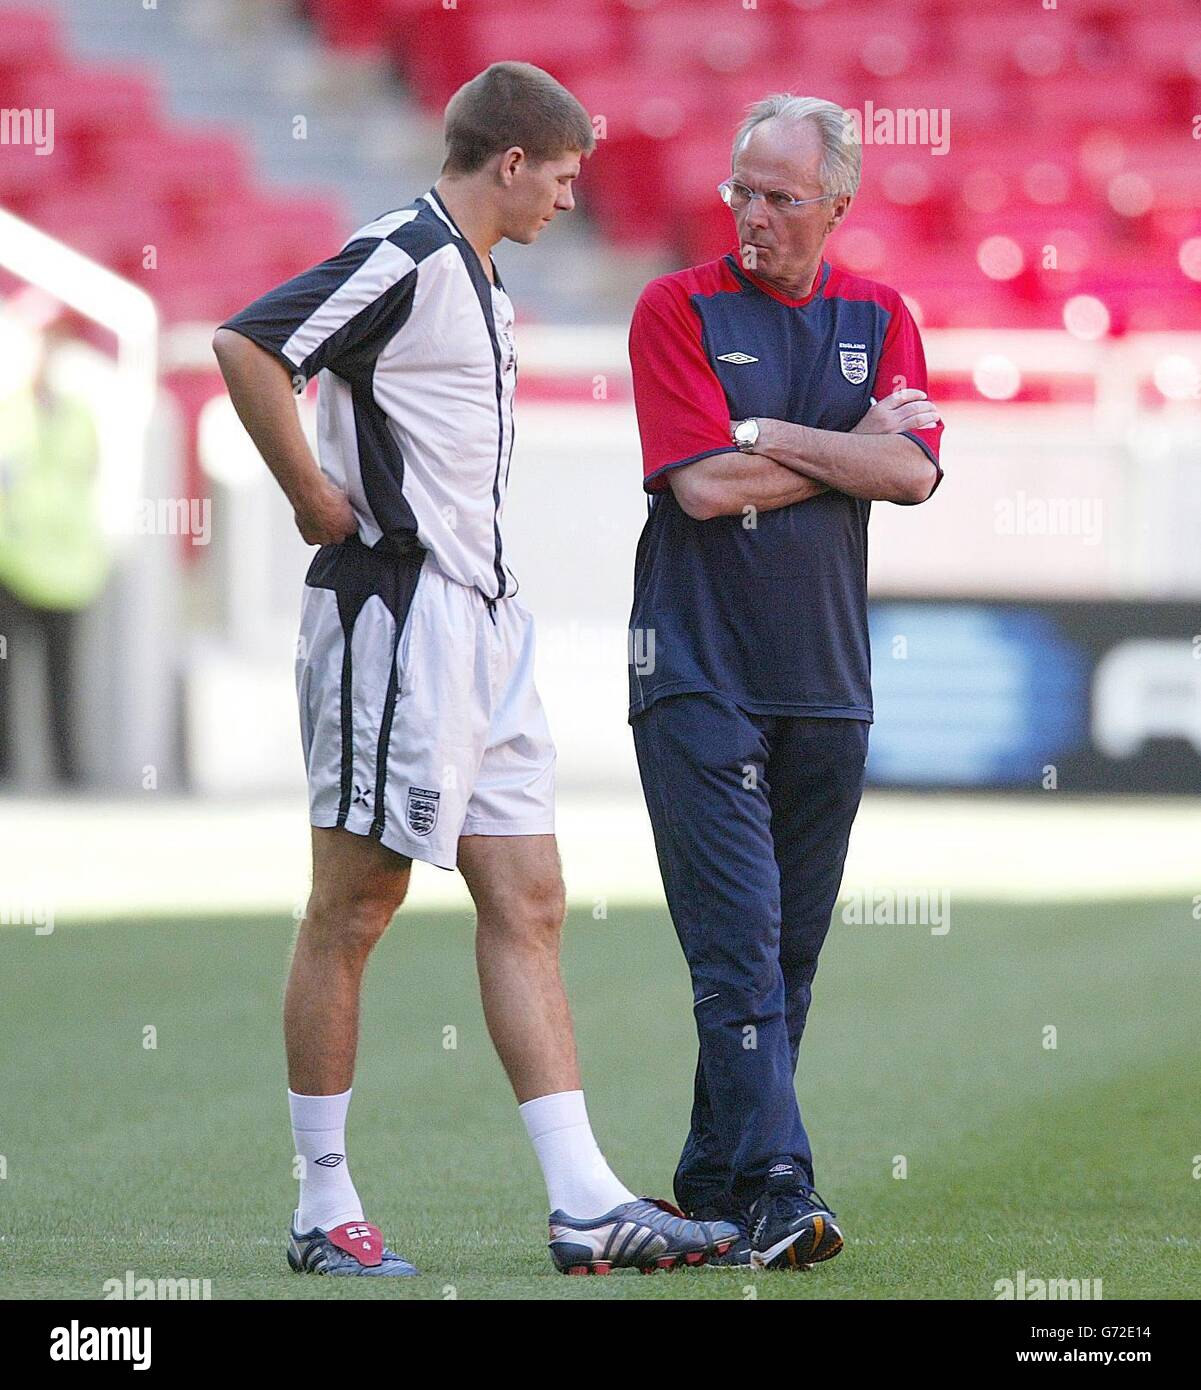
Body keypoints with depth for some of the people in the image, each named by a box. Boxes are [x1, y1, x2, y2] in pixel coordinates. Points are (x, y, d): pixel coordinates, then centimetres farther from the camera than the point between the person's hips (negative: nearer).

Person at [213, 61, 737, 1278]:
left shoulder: (470, 273, 18)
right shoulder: (406, 257, -12)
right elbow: (246, 346, -24)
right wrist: (318, 502, -17)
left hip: (479, 619, 10)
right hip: (395, 615, -10)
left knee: (526, 904, 5)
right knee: (353, 908, -2)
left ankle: (586, 1204, 3)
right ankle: (323, 1211, 4)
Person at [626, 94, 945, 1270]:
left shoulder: (878, 320, 11)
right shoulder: (677, 310, -1)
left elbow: (914, 473, -5)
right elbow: (705, 484, -13)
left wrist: (768, 436, -10)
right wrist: (856, 444, -5)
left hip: (826, 680, 4)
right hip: (698, 677, -4)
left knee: (789, 952, 7)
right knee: (738, 942, -12)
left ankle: (715, 1186, 15)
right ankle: (773, 1193, -17)